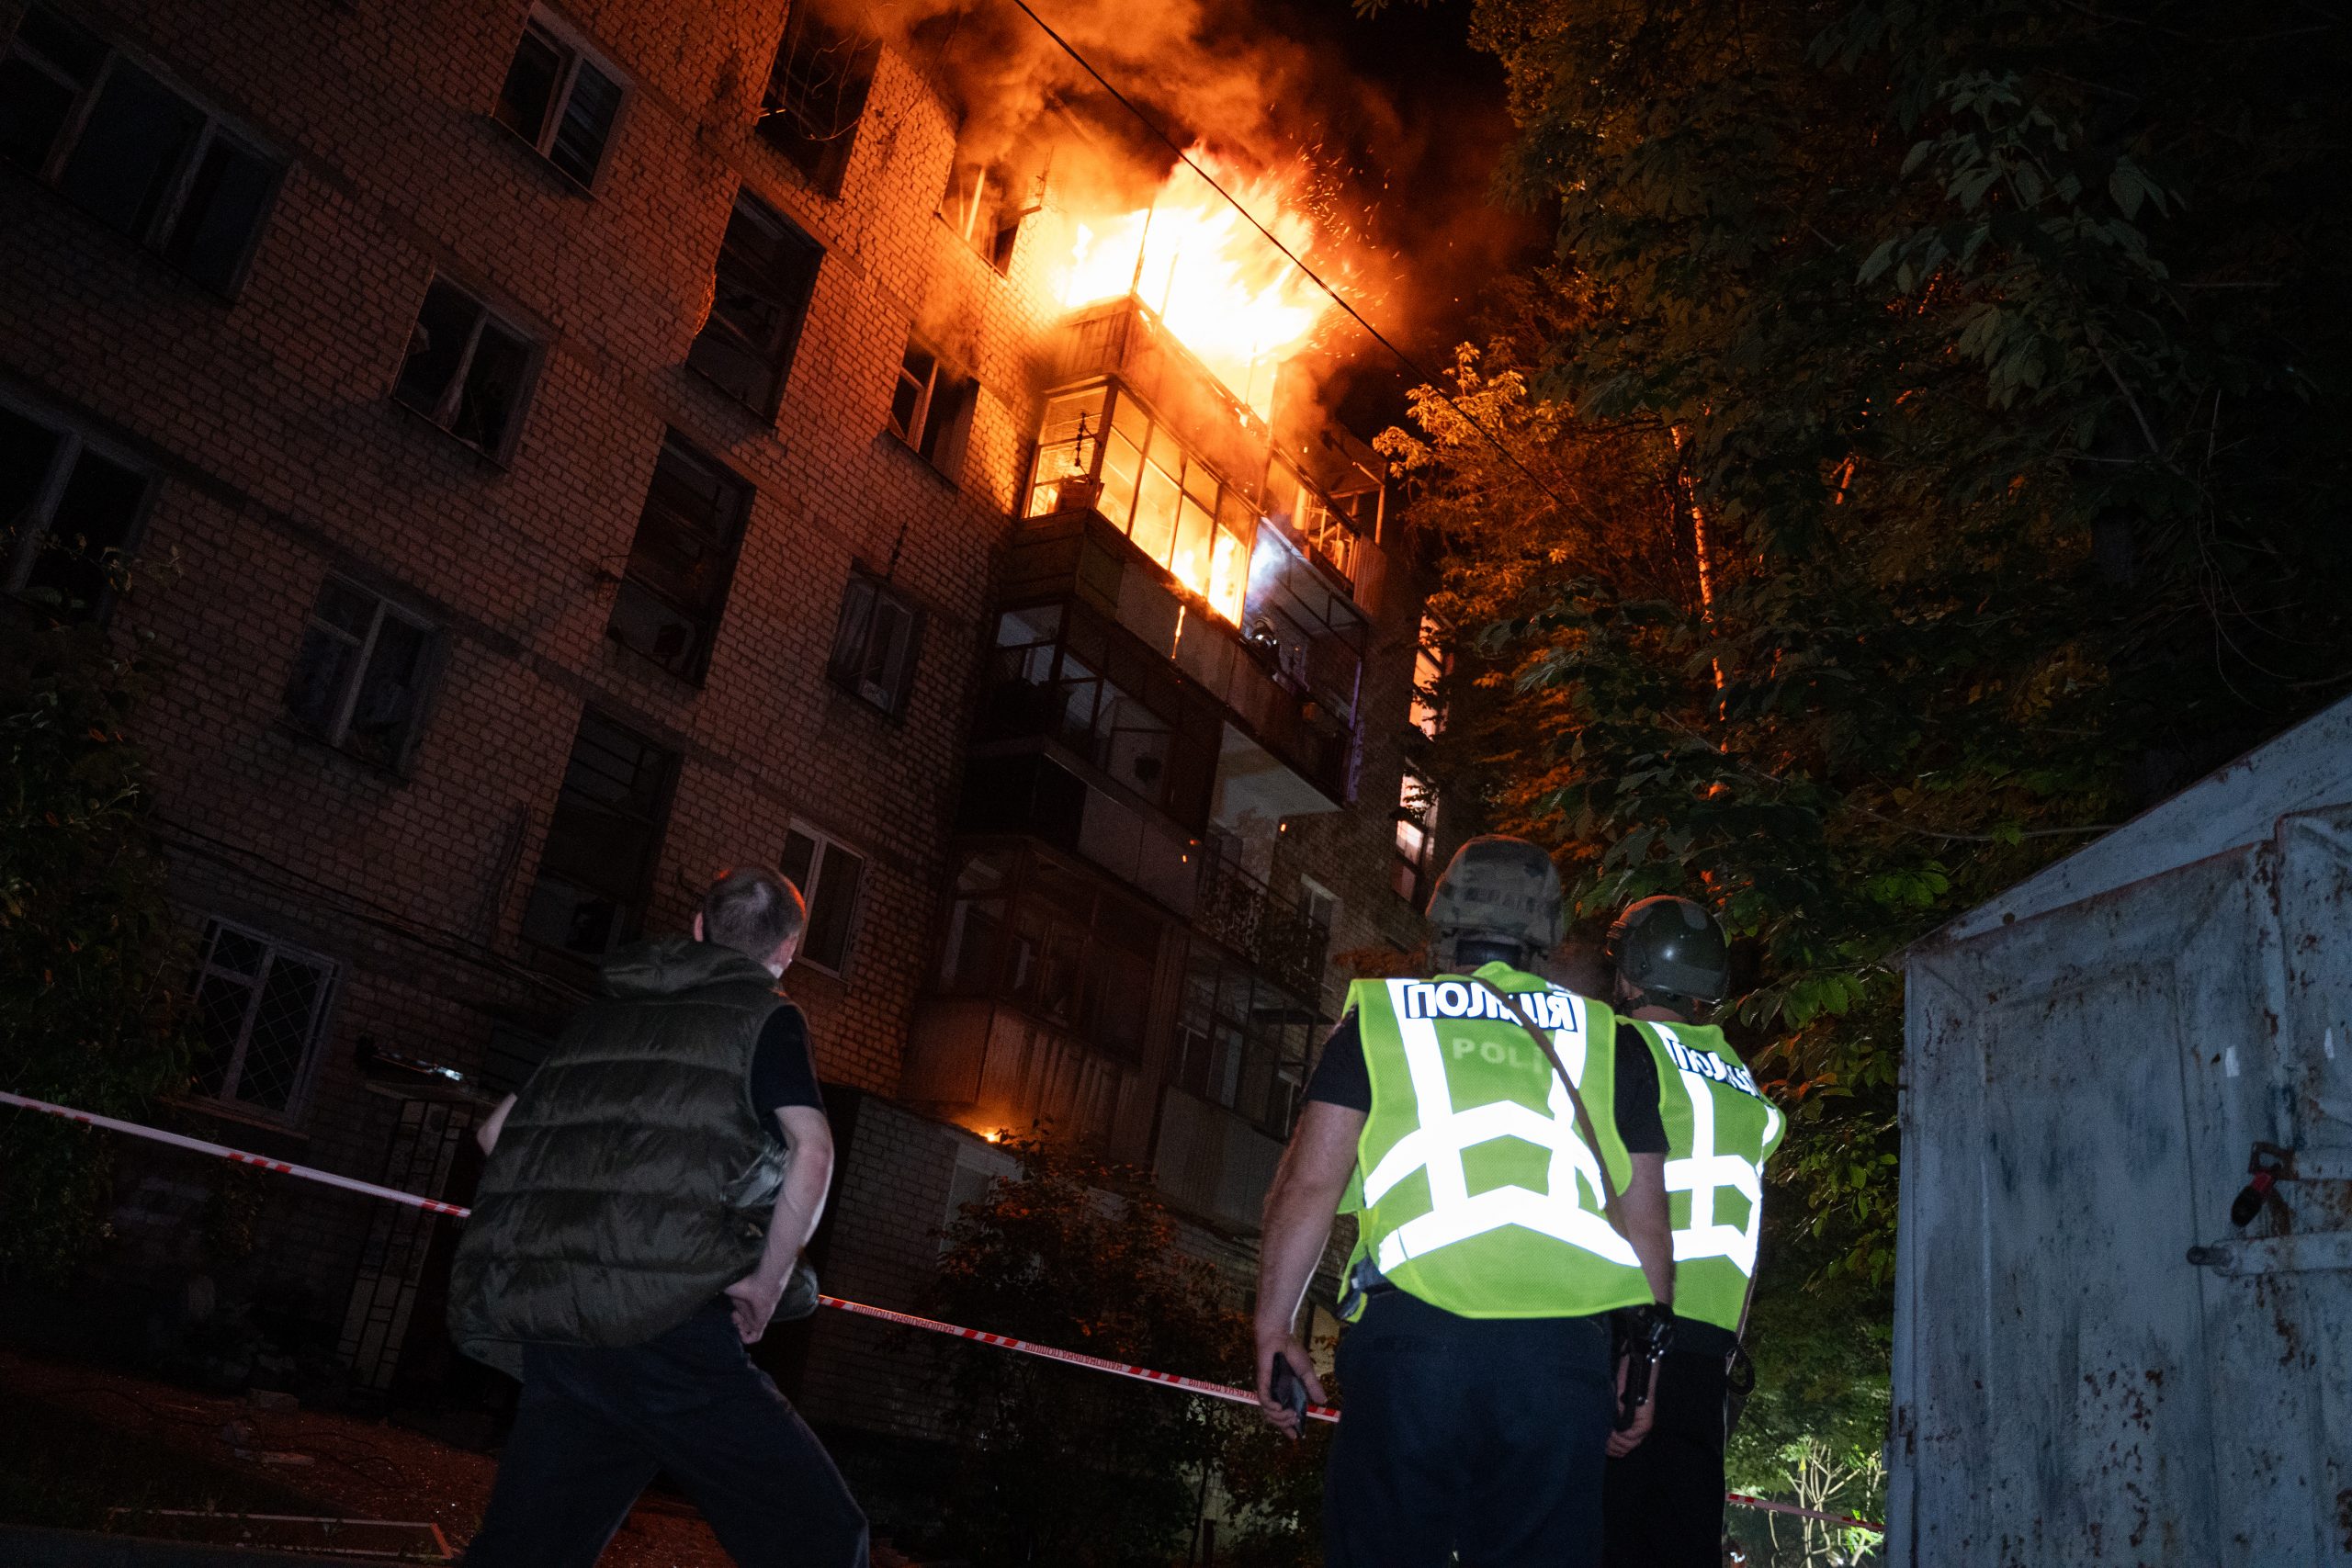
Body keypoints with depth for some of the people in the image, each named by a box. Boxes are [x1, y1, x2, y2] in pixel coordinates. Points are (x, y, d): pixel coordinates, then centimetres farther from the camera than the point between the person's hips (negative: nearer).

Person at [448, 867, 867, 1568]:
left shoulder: (602, 1010, 20)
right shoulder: (766, 1017, 3)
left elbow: (497, 1131, 27)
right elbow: (812, 1148, -12)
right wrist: (769, 1282, -3)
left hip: (549, 1323, 7)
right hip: (667, 1321, -6)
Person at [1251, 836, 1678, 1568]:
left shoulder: (1379, 1020, 10)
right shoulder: (1602, 1039, 15)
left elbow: (1310, 1183, 2)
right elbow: (1647, 1221, 14)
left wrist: (1275, 1327, 6)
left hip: (1412, 1335, -2)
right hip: (1564, 1350, 2)